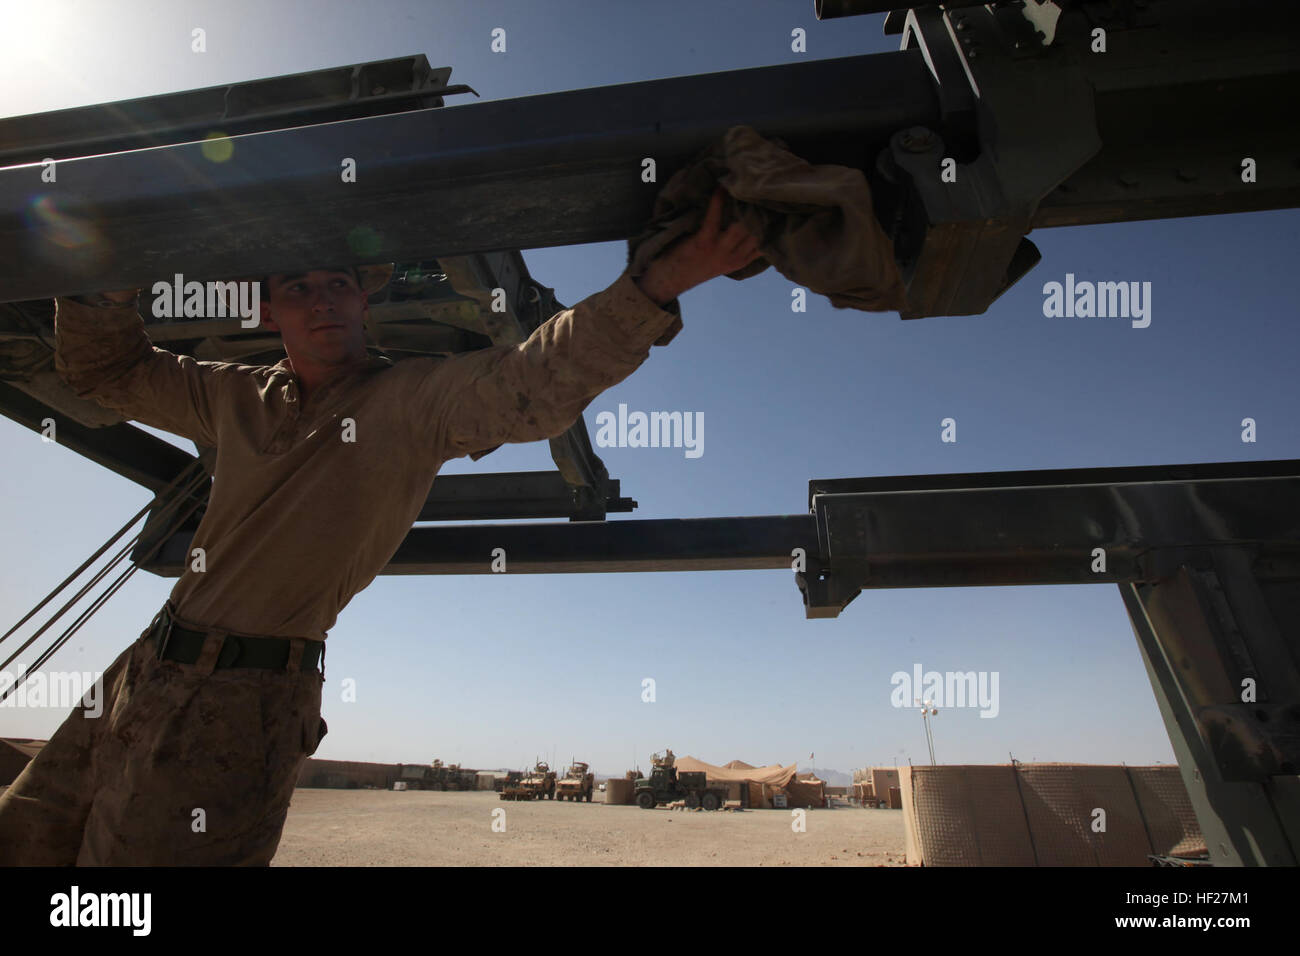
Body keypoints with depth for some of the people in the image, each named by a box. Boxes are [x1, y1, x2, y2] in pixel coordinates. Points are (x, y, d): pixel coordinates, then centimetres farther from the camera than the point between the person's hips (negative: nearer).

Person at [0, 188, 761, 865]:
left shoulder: (415, 401, -8)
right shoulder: (239, 399, 11)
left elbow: (535, 385, -24)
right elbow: (105, 368, 25)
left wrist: (663, 280, -33)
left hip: (237, 706, -7)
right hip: (142, 674, 7)